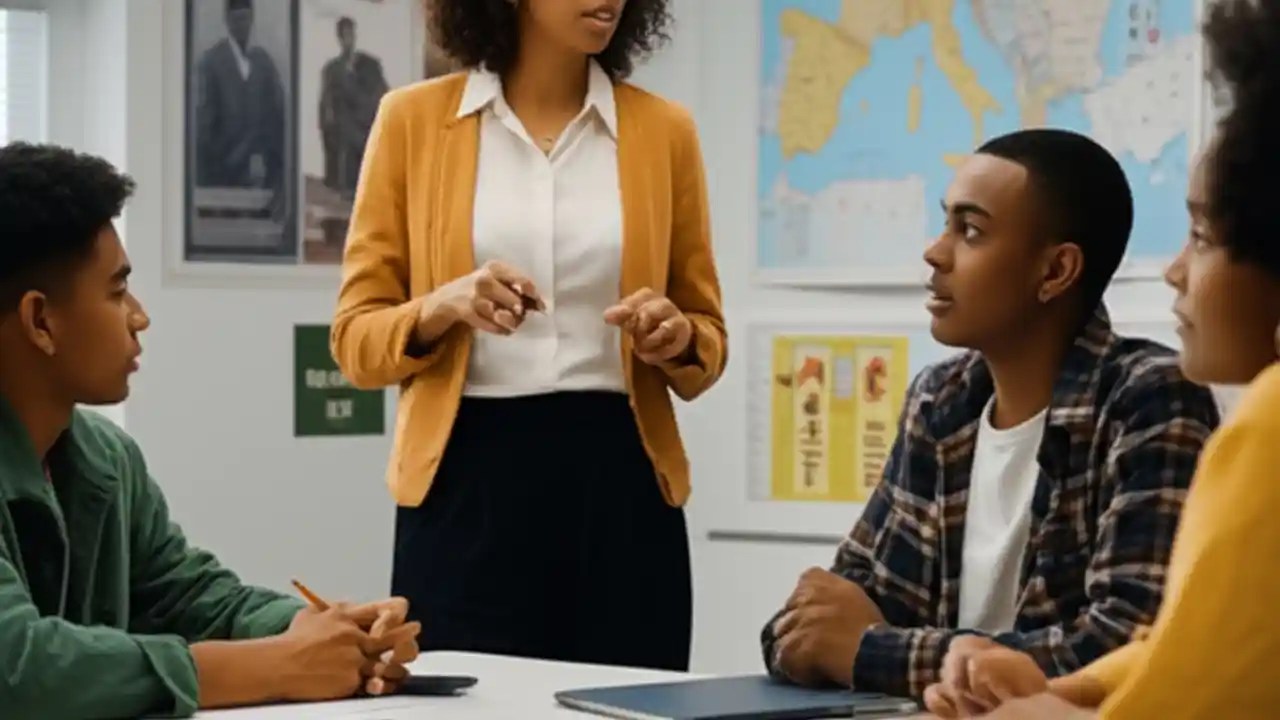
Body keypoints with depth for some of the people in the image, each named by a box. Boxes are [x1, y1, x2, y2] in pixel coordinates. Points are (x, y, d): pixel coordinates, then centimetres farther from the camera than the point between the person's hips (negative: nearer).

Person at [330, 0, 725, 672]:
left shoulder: (662, 129, 6)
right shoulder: (414, 118, 2)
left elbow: (706, 343, 13)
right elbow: (356, 337, 3)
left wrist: (676, 340, -8)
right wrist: (441, 308, -16)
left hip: (619, 480, 2)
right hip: (467, 479, -1)